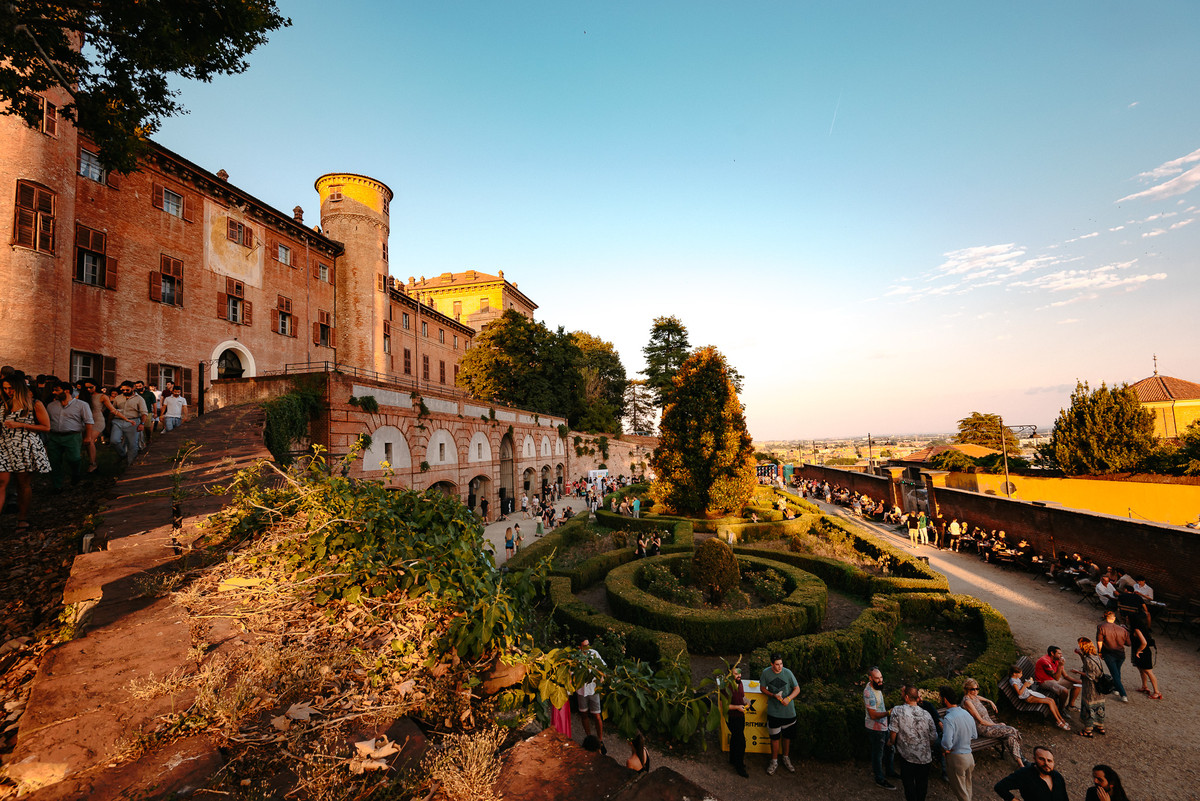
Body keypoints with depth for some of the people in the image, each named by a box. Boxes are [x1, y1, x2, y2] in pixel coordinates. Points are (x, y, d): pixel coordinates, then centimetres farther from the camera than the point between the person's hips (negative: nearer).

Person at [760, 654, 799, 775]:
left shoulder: (787, 673, -14)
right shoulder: (766, 673, -12)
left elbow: (797, 689, -5)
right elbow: (762, 688, 1)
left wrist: (788, 698, -20)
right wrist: (773, 695, -16)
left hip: (788, 711, 1)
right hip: (773, 712, 0)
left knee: (787, 736, 17)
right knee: (775, 737, 8)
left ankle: (785, 758, 40)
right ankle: (774, 761, 28)